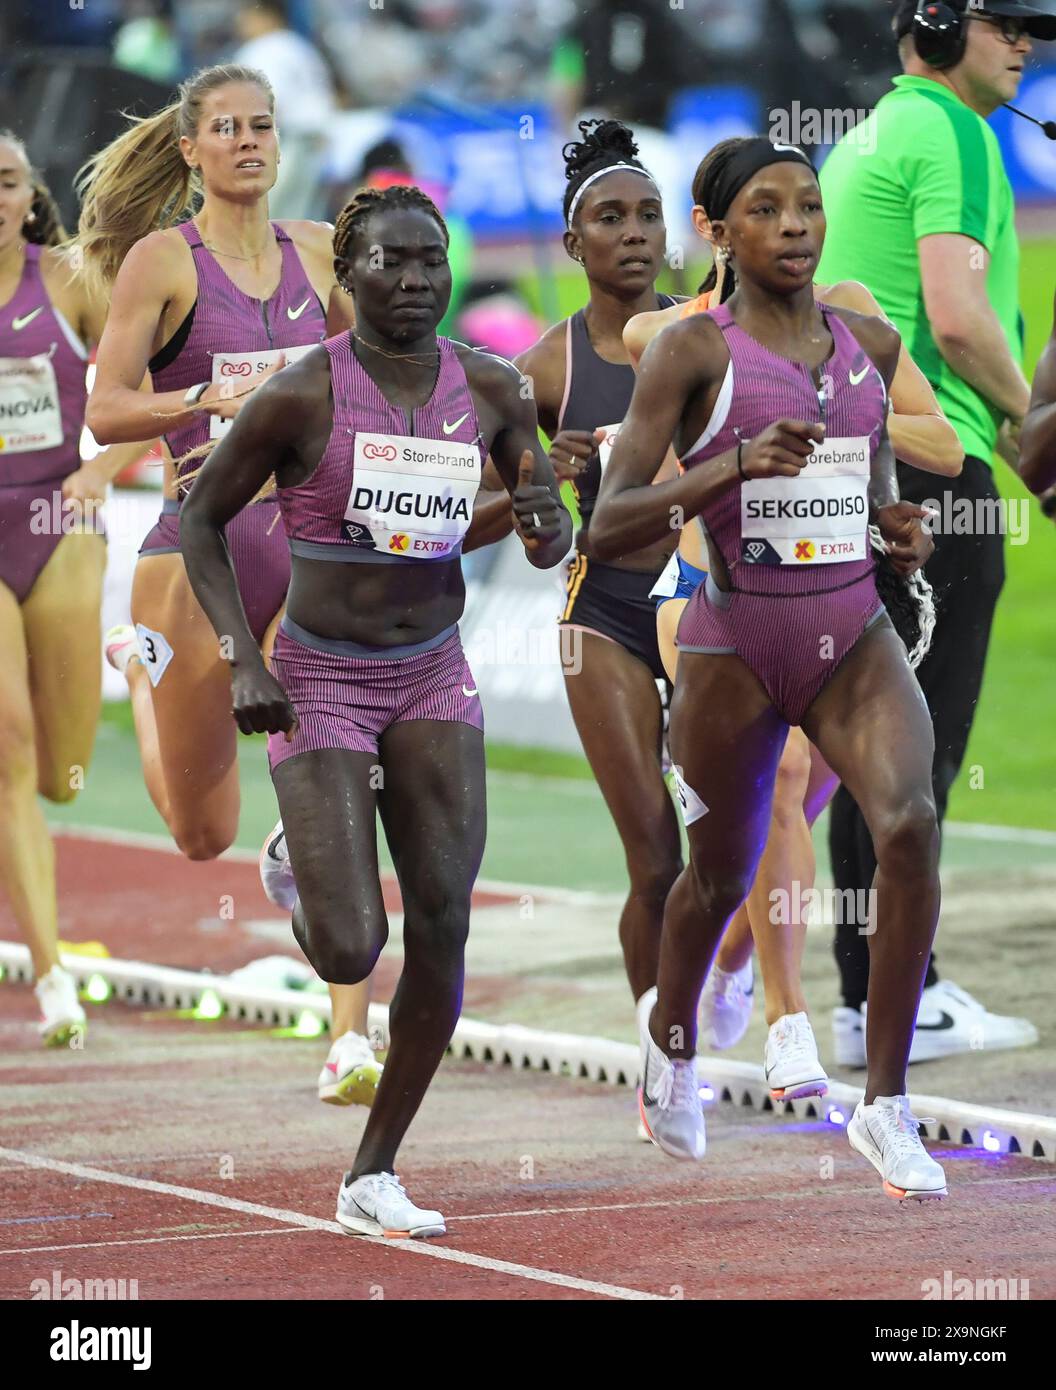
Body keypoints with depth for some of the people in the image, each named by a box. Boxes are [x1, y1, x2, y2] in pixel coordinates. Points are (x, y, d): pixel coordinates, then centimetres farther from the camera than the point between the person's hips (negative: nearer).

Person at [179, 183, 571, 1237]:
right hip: (319, 680, -4)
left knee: (442, 928, -7)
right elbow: (200, 519, -3)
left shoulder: (489, 391, 0)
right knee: (350, 954, -12)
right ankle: (299, 874, 28)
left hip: (432, 677, 4)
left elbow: (551, 546, 9)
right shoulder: (300, 397, -13)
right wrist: (243, 663, -13)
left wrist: (543, 523, -16)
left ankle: (373, 1178, 5)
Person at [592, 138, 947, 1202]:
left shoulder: (871, 344, 6)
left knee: (910, 822, -24)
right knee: (722, 876, 14)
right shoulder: (692, 352, -8)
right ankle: (670, 1033, 50)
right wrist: (736, 466, -27)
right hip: (734, 645, -3)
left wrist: (898, 522, 3)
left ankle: (886, 1104, -14)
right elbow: (607, 526, -14)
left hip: (855, 638, 3)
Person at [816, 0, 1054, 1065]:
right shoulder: (951, 136, -10)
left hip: (849, 459, 10)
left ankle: (883, 985, 14)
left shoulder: (861, 140, 19)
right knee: (919, 743, -8)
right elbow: (957, 318, -21)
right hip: (933, 466, -10)